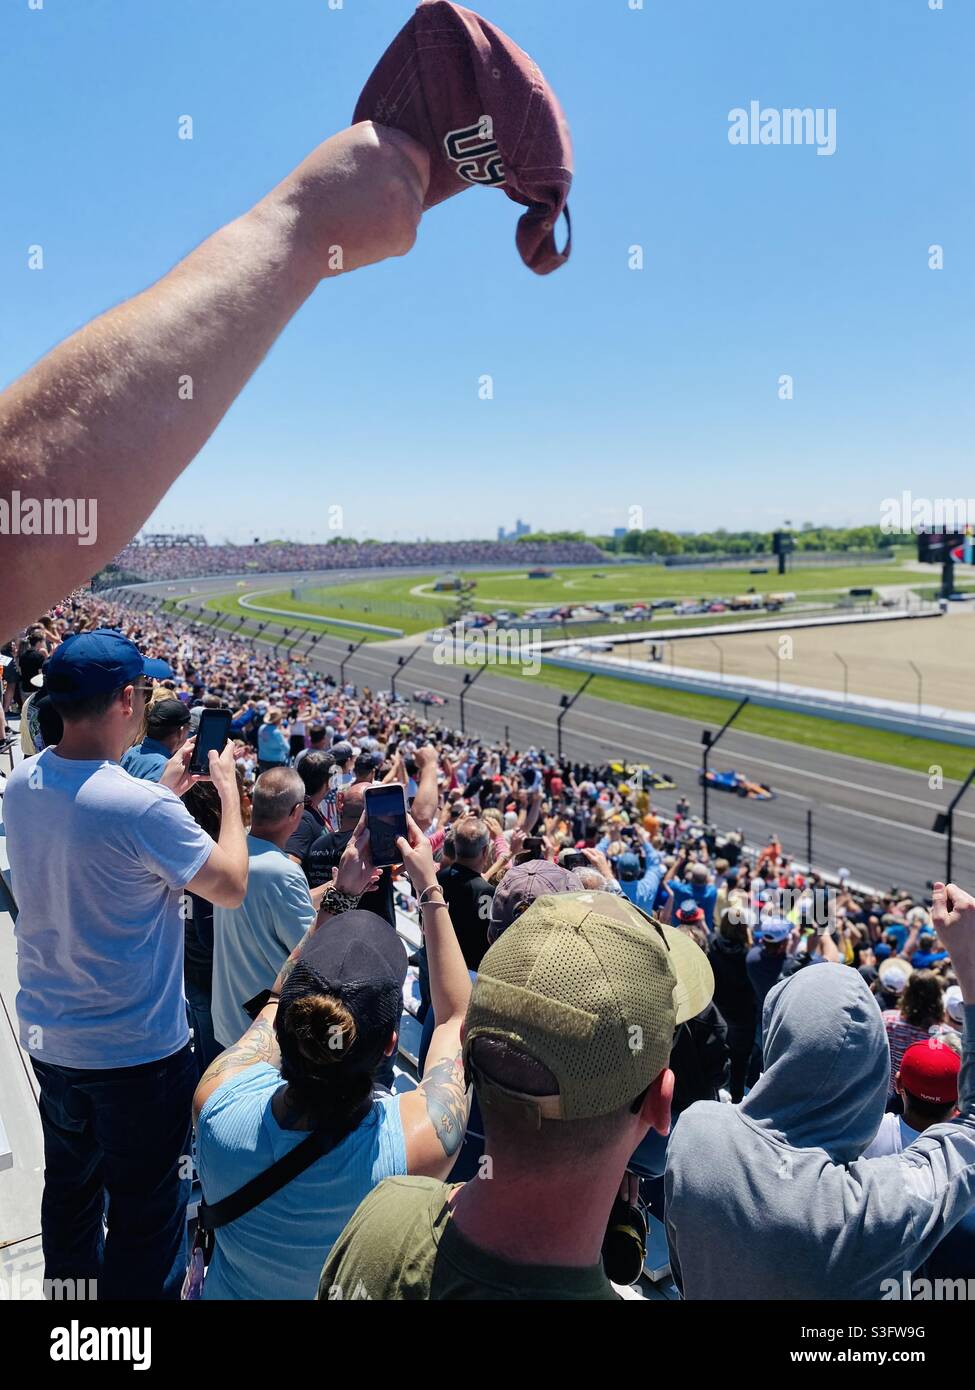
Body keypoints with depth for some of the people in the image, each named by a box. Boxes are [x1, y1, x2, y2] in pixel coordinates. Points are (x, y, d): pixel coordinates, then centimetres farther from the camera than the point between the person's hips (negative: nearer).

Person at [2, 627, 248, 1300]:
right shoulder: (144, 808, -29)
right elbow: (231, 886, -15)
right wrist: (227, 788, -5)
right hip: (139, 1050, -8)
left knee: (69, 1186, 27)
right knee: (147, 1215, 13)